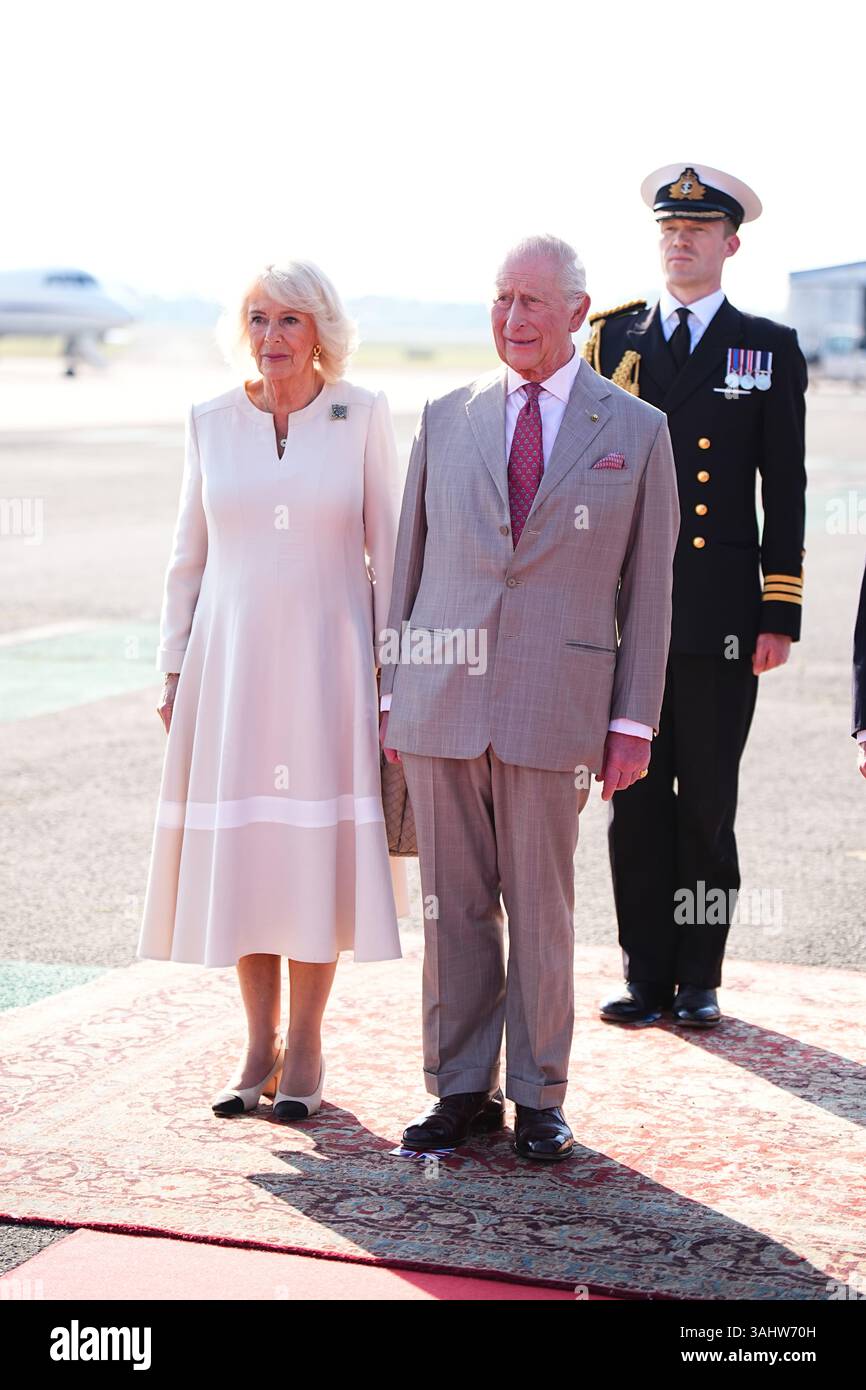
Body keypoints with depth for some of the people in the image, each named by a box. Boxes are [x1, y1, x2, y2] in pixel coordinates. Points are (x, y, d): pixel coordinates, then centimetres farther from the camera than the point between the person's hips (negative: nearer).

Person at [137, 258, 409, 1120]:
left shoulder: (363, 417, 0)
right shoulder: (211, 423, 5)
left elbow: (388, 551, 1)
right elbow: (188, 556, 10)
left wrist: (393, 671, -3)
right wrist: (174, 672, 7)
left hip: (327, 658, -2)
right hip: (231, 657, 2)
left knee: (317, 848, 0)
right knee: (237, 849, 5)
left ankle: (303, 1051, 13)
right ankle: (258, 1048, 17)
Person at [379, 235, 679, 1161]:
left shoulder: (636, 432, 4)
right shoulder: (446, 421, 10)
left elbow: (647, 589, 4)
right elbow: (410, 563, 13)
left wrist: (634, 721, -1)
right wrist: (393, 693, 9)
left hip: (552, 711, -2)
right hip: (441, 704, 2)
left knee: (542, 913, 3)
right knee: (452, 908, 7)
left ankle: (537, 1099, 17)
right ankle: (459, 1091, 18)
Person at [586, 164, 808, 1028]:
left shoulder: (769, 351, 7)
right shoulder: (611, 341, 10)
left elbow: (785, 494, 4)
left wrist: (780, 616, -3)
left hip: (720, 618, -1)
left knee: (708, 803, 3)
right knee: (637, 802, 4)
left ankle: (700, 979, 14)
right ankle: (646, 974, 13)